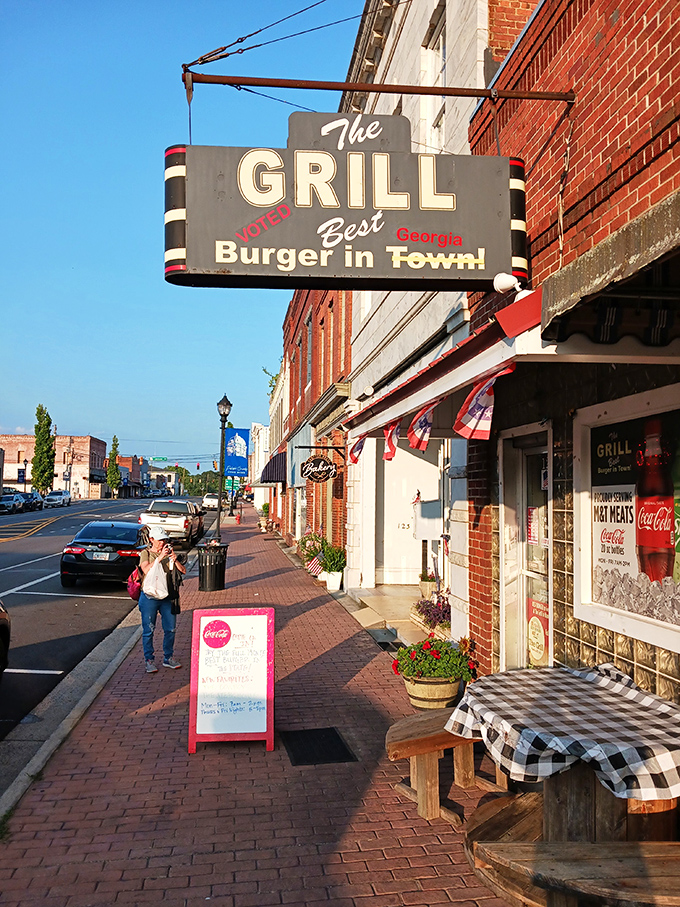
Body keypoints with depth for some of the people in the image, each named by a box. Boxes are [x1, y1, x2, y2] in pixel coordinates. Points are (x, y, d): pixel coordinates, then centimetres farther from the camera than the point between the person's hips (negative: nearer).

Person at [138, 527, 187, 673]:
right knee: (148, 630, 2)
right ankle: (149, 660, 13)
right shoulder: (145, 554, 1)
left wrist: (175, 560, -12)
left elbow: (183, 571, 5)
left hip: (168, 596, 4)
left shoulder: (170, 553, 10)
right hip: (150, 596, -3)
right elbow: (146, 570, -18)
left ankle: (168, 658, 22)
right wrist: (160, 557, -23)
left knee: (170, 629, 8)